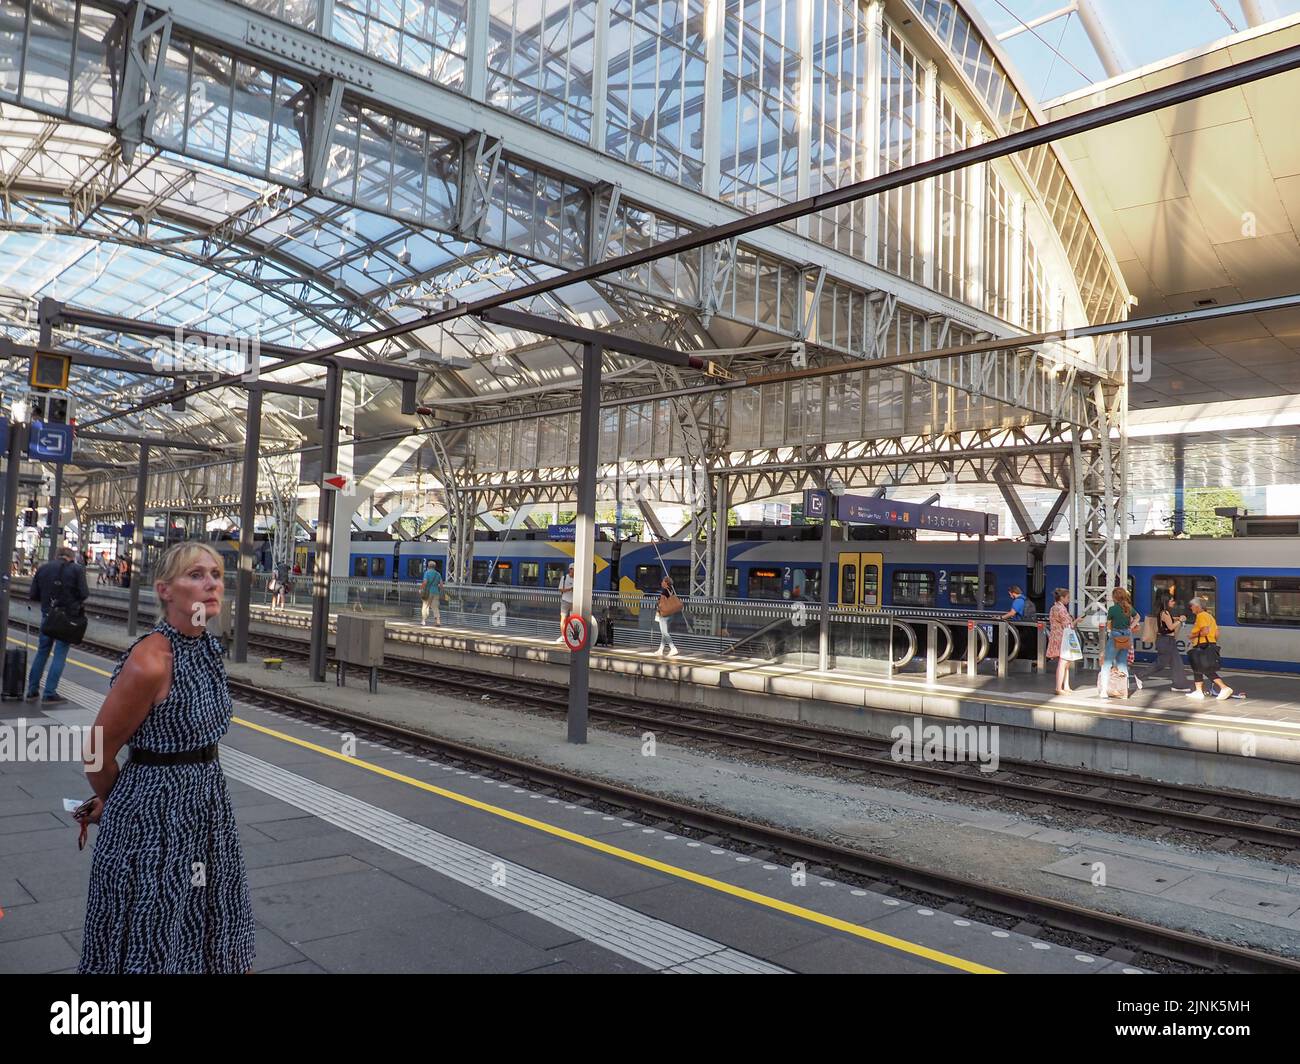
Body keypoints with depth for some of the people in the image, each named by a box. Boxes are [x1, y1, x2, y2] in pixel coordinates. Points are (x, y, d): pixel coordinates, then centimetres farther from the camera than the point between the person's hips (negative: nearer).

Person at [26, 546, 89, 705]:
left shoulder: (43, 568, 4)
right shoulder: (76, 569, -7)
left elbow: (33, 595, 3)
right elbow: (84, 594, -12)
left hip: (47, 615, 4)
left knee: (42, 651, 17)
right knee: (59, 654, 1)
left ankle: (32, 690, 21)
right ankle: (49, 693, 0)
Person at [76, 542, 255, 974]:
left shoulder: (208, 646, 1)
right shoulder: (150, 662, -24)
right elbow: (98, 754, -14)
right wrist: (111, 803, 5)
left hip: (209, 804, 7)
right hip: (154, 812, -7)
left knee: (205, 936, 20)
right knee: (152, 946, 9)